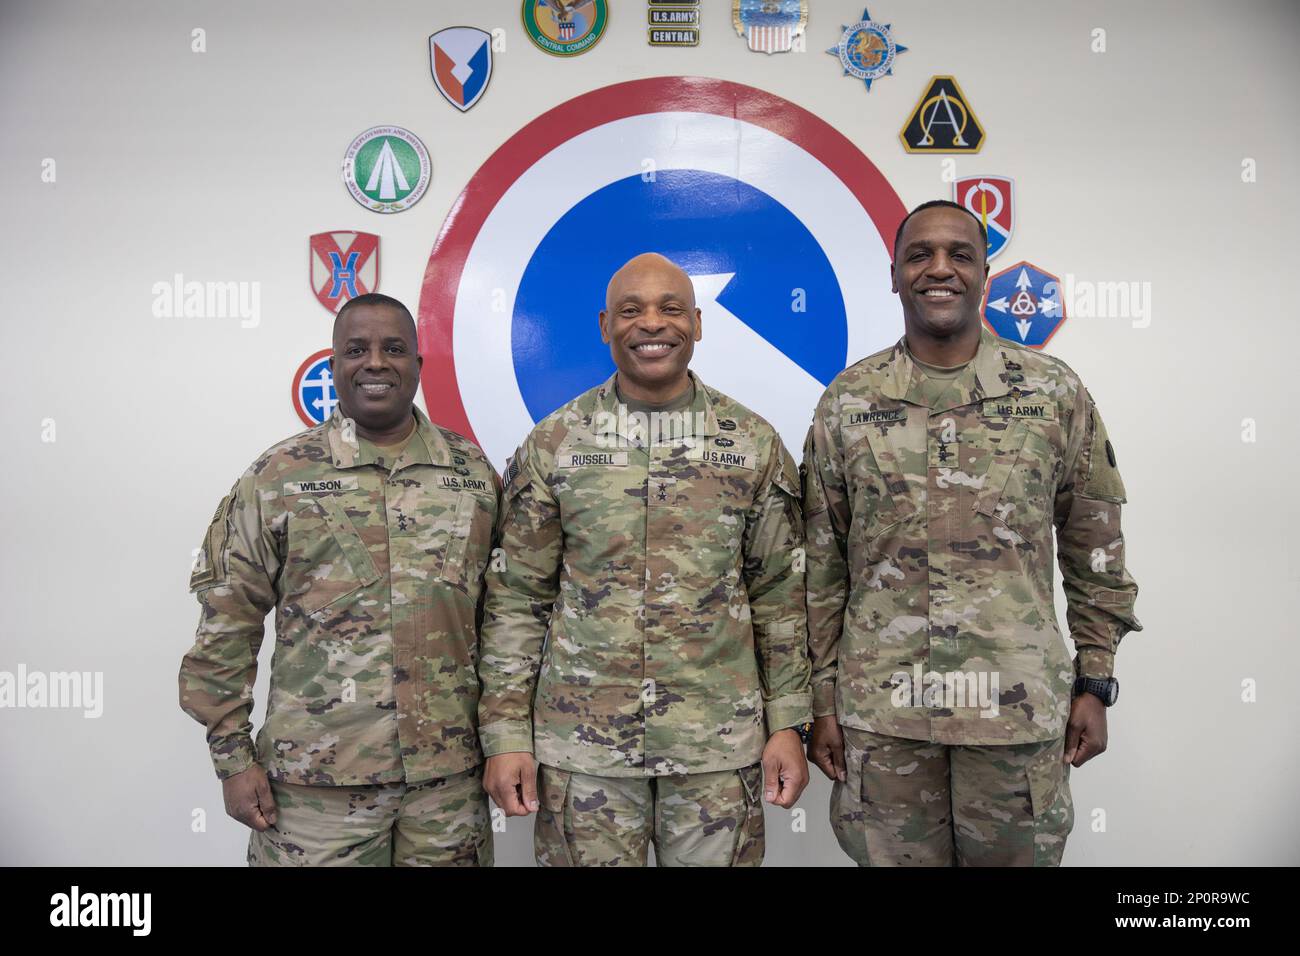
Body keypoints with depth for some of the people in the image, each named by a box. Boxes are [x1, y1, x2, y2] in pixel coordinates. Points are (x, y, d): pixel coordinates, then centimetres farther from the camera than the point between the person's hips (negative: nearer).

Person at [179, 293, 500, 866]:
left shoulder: (474, 472, 5)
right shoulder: (278, 476, -1)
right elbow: (228, 622, 0)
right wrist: (233, 755, -2)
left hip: (450, 773, 2)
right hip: (315, 780, -2)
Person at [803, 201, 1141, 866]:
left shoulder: (1055, 392, 1)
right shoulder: (847, 402, 1)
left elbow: (1095, 553, 7)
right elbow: (822, 566, 3)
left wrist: (1096, 683, 4)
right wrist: (822, 700, 2)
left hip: (1020, 710, 0)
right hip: (880, 714, 0)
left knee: (1016, 854, 13)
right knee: (894, 855, 12)